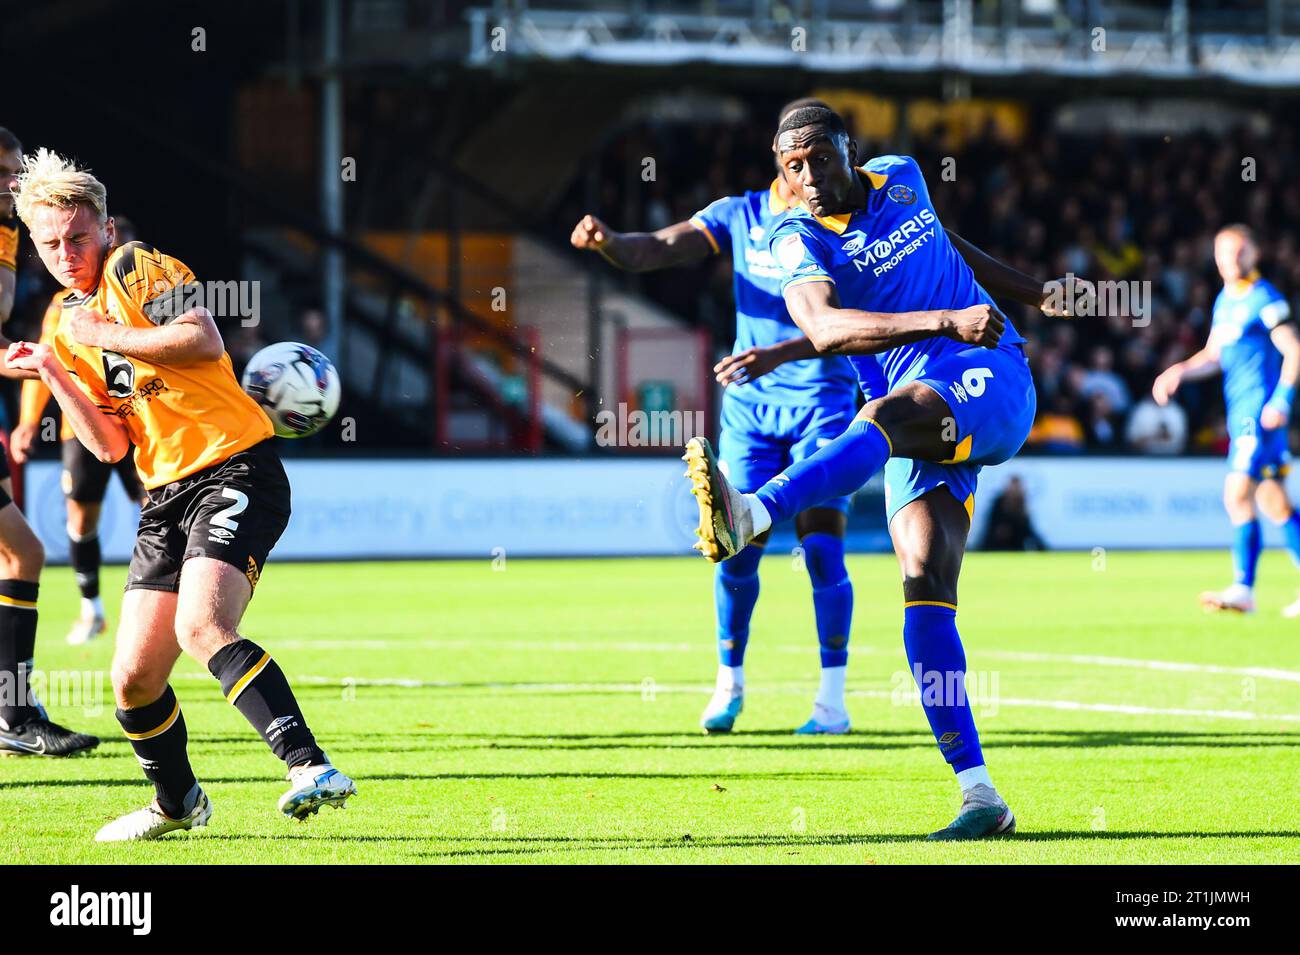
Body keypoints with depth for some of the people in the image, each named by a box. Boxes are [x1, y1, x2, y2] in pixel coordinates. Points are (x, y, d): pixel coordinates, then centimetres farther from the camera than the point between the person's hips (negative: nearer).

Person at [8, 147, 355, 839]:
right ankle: (177, 802, 30)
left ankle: (310, 767, -38)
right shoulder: (66, 325, 17)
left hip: (234, 471, -8)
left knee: (202, 627, -31)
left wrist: (106, 336, -14)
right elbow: (110, 445, 10)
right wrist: (49, 371, 1)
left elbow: (204, 341, -21)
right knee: (133, 678, 5)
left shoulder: (138, 268, -4)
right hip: (166, 496, 8)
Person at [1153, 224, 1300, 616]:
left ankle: (1243, 589, -15)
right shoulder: (1225, 300, 17)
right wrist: (1180, 371, 7)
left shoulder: (1264, 298, -8)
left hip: (1261, 412, -9)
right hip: (1240, 409, 9)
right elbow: (1214, 356, 24)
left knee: (1238, 492, -15)